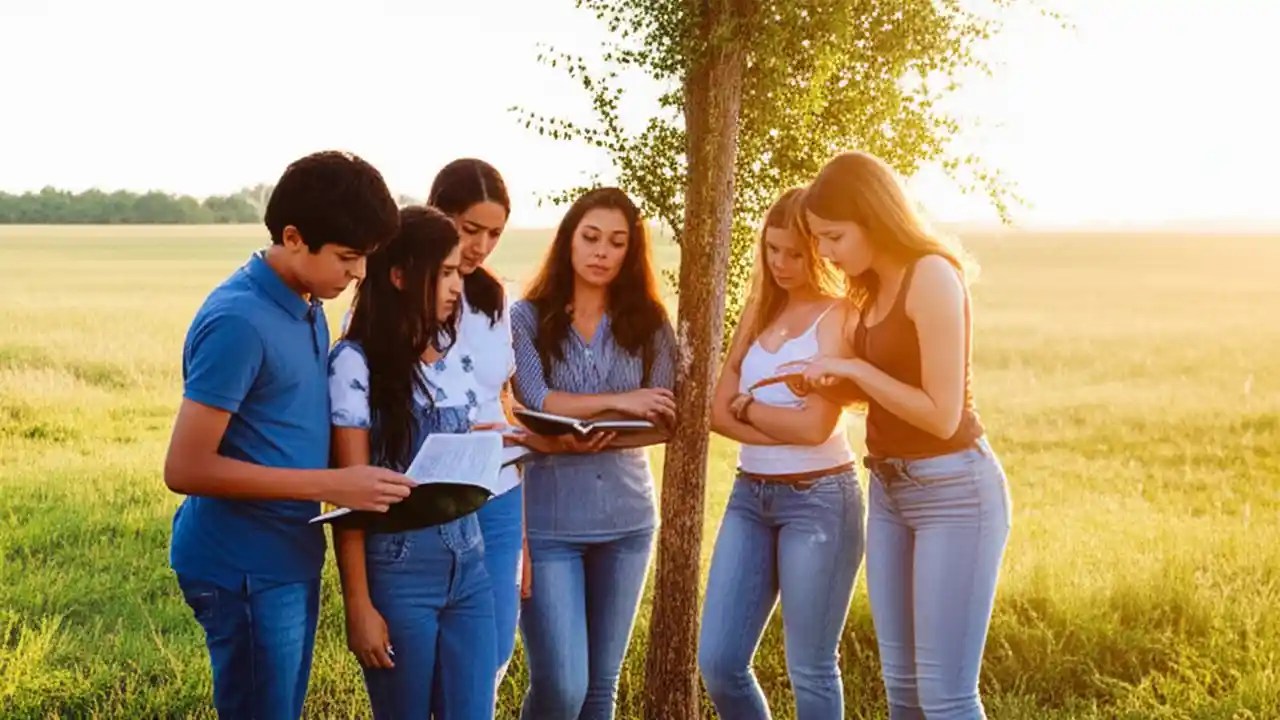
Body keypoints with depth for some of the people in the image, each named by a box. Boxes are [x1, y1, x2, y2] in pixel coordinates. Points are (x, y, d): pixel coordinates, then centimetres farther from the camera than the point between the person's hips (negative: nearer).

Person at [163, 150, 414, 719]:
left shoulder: (306, 307, 5)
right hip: (245, 568, -9)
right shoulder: (239, 323, -22)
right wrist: (330, 486, -23)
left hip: (290, 555, 9)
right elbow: (185, 468, -23)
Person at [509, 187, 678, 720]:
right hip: (547, 520, -3)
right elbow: (534, 402, -14)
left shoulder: (648, 322, 5)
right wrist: (618, 402, -13)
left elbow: (665, 421, 0)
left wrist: (606, 438, -16)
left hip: (626, 519, 3)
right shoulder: (527, 317, -2)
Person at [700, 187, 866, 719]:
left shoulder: (838, 318, -7)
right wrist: (786, 427, -12)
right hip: (750, 496, 6)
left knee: (810, 670, 2)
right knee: (718, 663, 5)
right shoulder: (759, 311, 11)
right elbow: (719, 413, 3)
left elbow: (815, 426, -17)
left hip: (818, 500, -6)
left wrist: (748, 404, -1)